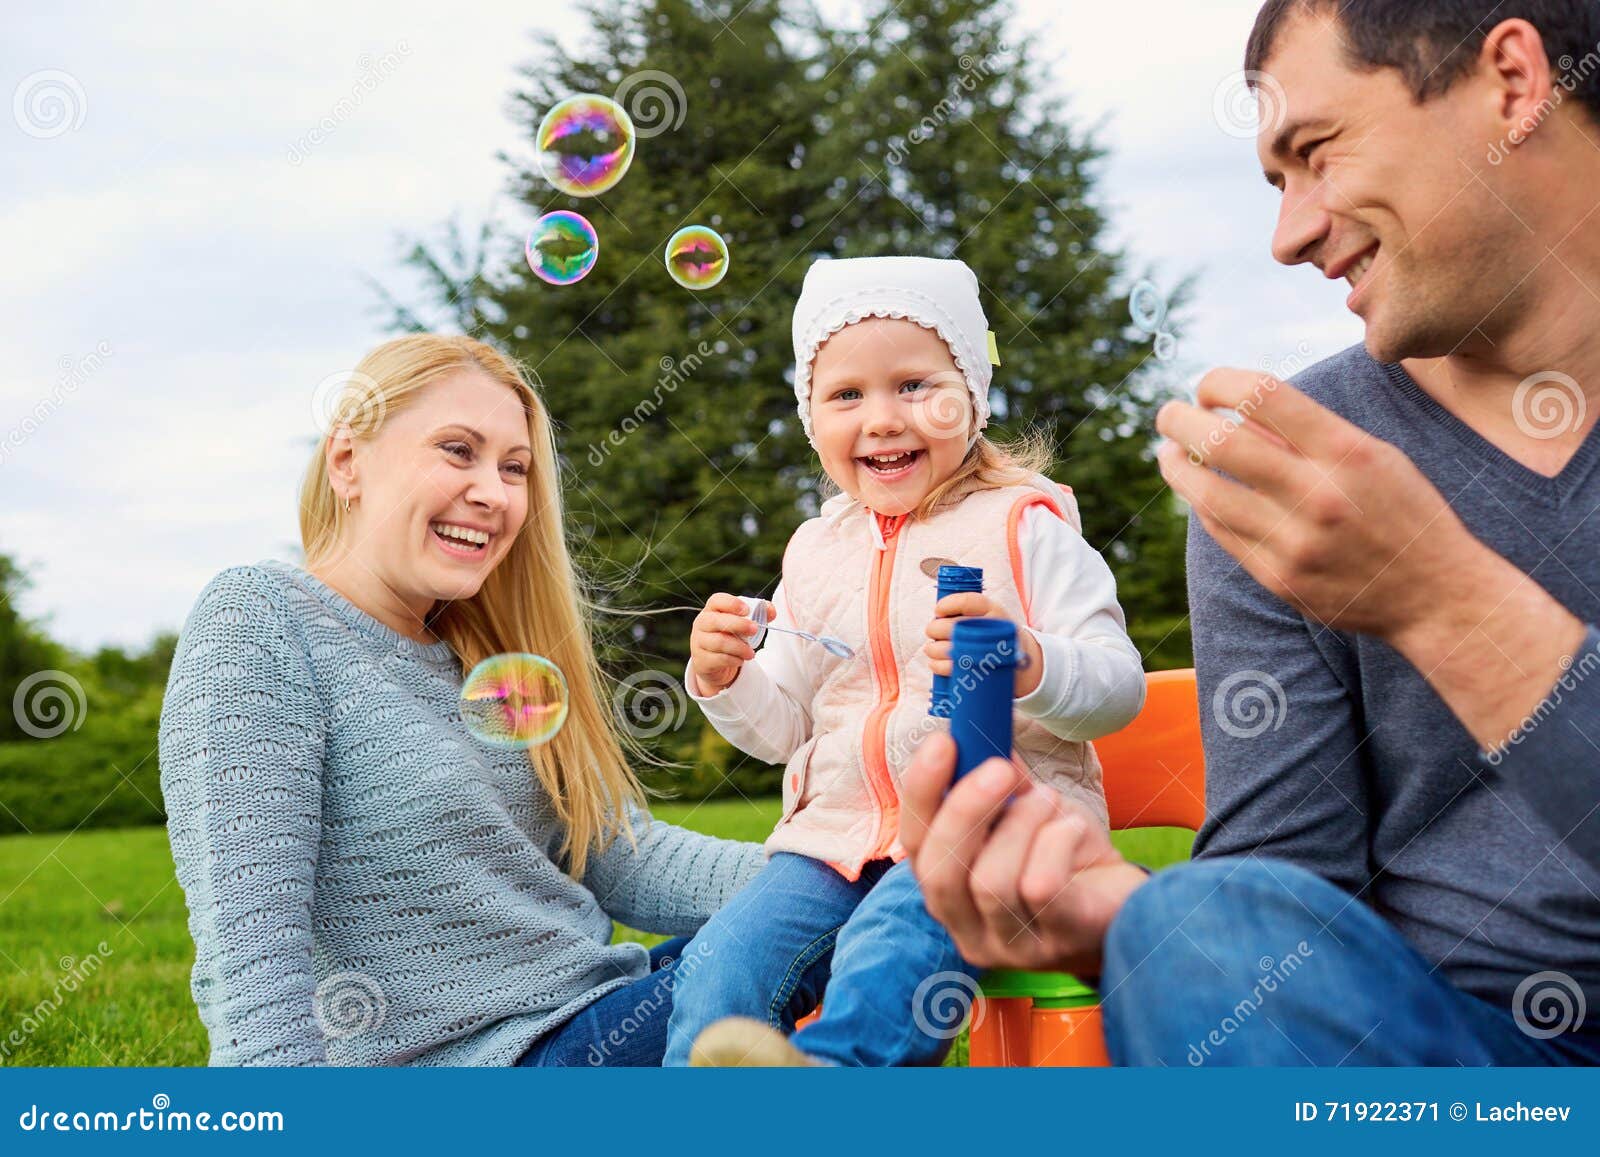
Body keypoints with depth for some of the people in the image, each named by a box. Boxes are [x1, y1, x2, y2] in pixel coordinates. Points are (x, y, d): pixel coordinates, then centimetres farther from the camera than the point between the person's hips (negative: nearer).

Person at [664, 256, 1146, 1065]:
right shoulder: (815, 553, 15)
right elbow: (784, 729, 21)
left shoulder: (1022, 526, 0)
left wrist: (1029, 663, -29)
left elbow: (1118, 687, -7)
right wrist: (723, 679, -1)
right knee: (722, 963, -17)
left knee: (896, 941, -36)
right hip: (840, 832, 6)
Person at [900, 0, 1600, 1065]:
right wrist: (1117, 912, -21)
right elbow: (1290, 869, -2)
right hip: (1420, 1030, 1)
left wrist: (1441, 598, -23)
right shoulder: (1282, 471, 4)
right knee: (1218, 930, -31)